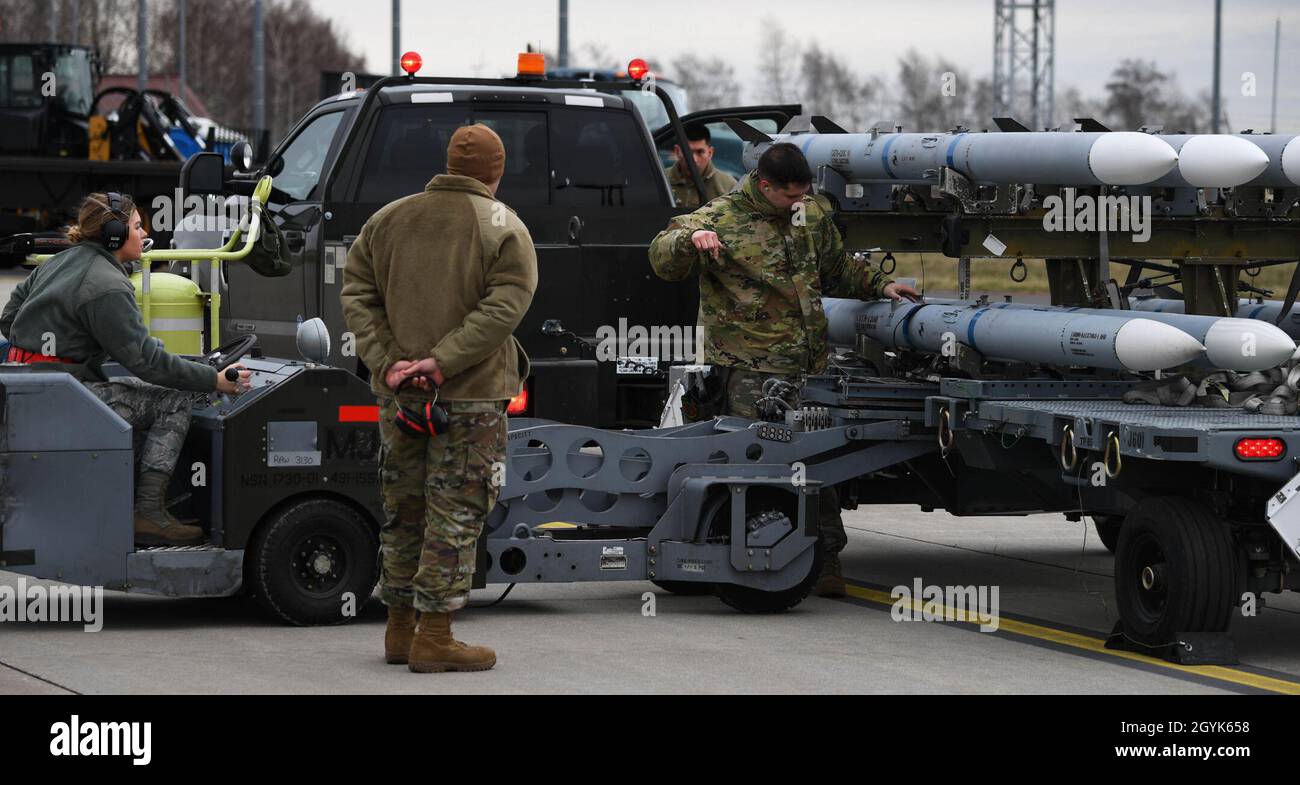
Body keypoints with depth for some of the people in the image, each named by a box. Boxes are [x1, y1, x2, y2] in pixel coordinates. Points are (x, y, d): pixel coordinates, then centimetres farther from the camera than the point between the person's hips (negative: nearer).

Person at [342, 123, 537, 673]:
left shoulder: (387, 220, 10)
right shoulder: (505, 230, -5)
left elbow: (357, 295, 4)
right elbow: (504, 308, -17)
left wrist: (386, 362, -4)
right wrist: (443, 361, -18)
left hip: (397, 391, 5)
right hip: (472, 395, -5)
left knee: (403, 506, 15)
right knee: (455, 510, 0)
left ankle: (400, 628, 22)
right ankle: (434, 636, -1)